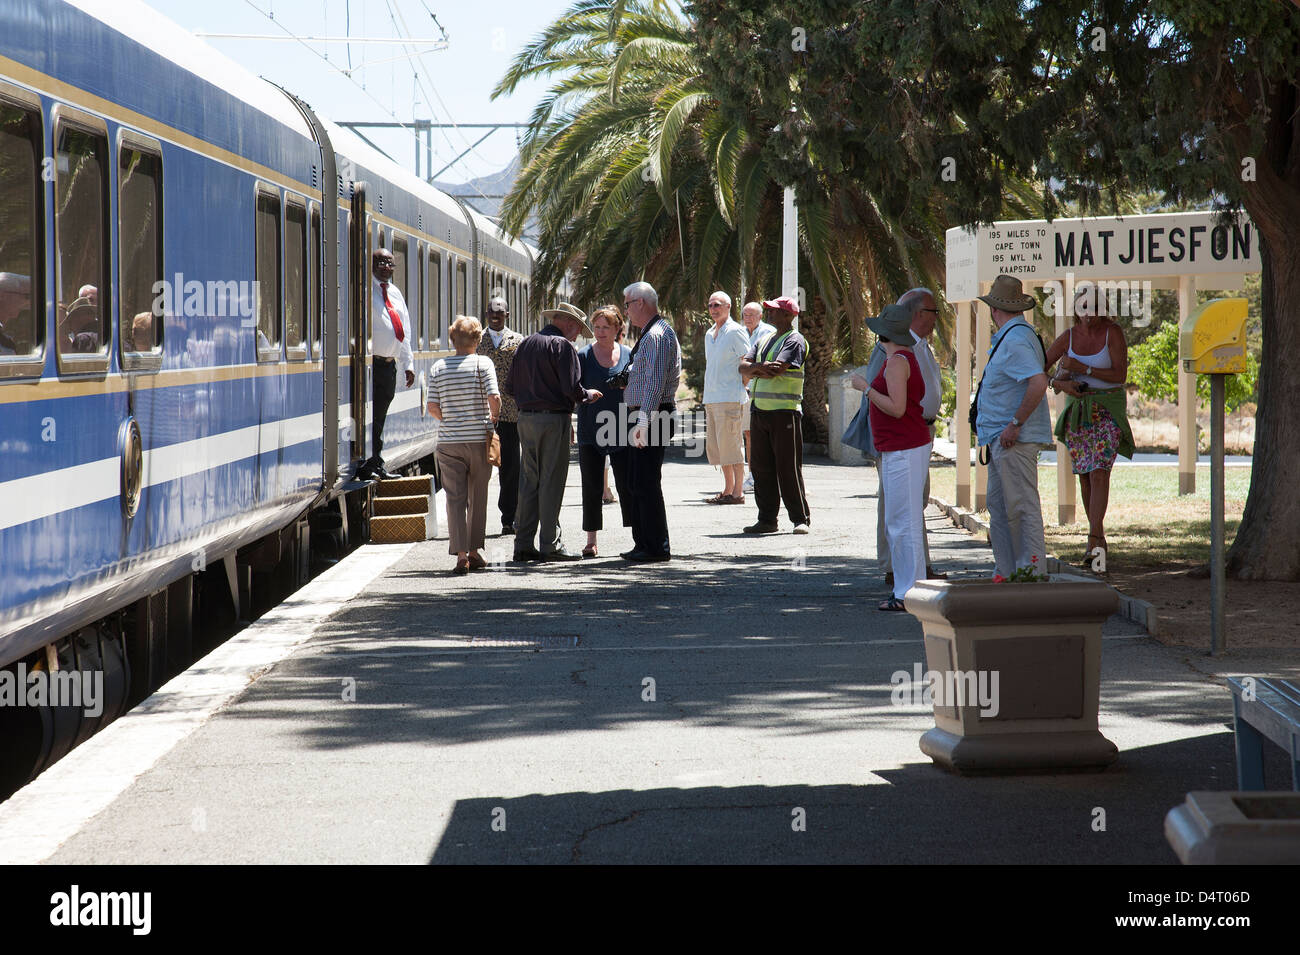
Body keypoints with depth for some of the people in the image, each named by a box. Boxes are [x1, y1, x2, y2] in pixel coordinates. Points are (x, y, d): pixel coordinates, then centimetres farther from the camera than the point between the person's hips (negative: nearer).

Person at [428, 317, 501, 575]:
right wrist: (493, 418, 4)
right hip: (479, 438, -1)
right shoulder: (482, 363, -4)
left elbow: (432, 407, -1)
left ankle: (461, 554, -8)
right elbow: (494, 397, -15)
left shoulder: (439, 367, 3)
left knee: (455, 498, 1)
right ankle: (474, 550, 20)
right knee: (478, 497, 13)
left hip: (448, 441, 1)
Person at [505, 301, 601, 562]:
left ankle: (523, 544, 9)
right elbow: (572, 389, -15)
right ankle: (549, 545, -2)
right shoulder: (562, 346, -9)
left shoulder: (525, 344, 13)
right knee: (551, 482, -3)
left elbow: (510, 388, 15)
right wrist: (590, 395, 4)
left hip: (526, 419, 7)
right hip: (553, 419, -7)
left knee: (528, 481, 9)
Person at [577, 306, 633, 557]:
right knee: (591, 487, 2)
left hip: (621, 429, 0)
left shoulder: (628, 355, 6)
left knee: (626, 485, 0)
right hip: (590, 430, 0)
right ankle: (591, 541, 8)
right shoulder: (583, 356, 3)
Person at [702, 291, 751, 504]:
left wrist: (741, 389, -10)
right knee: (714, 445, 8)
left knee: (730, 444, -9)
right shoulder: (709, 334, 19)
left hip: (730, 397, -9)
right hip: (711, 398, 9)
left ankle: (737, 492, -7)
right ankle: (728, 489, 14)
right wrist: (708, 395, 18)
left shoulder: (735, 332, -6)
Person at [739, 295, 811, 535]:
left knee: (788, 468, -6)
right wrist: (760, 367, -13)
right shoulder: (765, 340, 19)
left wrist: (754, 369, -3)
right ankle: (767, 520, 11)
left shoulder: (794, 341, -6)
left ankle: (801, 519, 2)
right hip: (760, 411, 8)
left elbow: (777, 370, -19)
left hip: (785, 411, -8)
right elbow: (743, 366, 8)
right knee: (761, 468, 6)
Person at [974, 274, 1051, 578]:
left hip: (1014, 440, -11)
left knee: (1022, 507, -8)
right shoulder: (1011, 336, 17)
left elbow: (1038, 382, -29)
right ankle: (1007, 573, 18)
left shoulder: (1015, 340, -16)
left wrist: (1015, 425, -24)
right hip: (1001, 439, 11)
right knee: (999, 508, 14)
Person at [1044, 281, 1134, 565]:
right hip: (1077, 411, 4)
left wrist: (1082, 368, -19)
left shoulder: (1113, 333, -7)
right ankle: (1099, 538, 17)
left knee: (1099, 473, -16)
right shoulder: (1069, 338, 3)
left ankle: (1094, 539, -24)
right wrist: (1059, 382, -15)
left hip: (1108, 410, -4)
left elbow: (1120, 375, -13)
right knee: (1085, 476, 6)